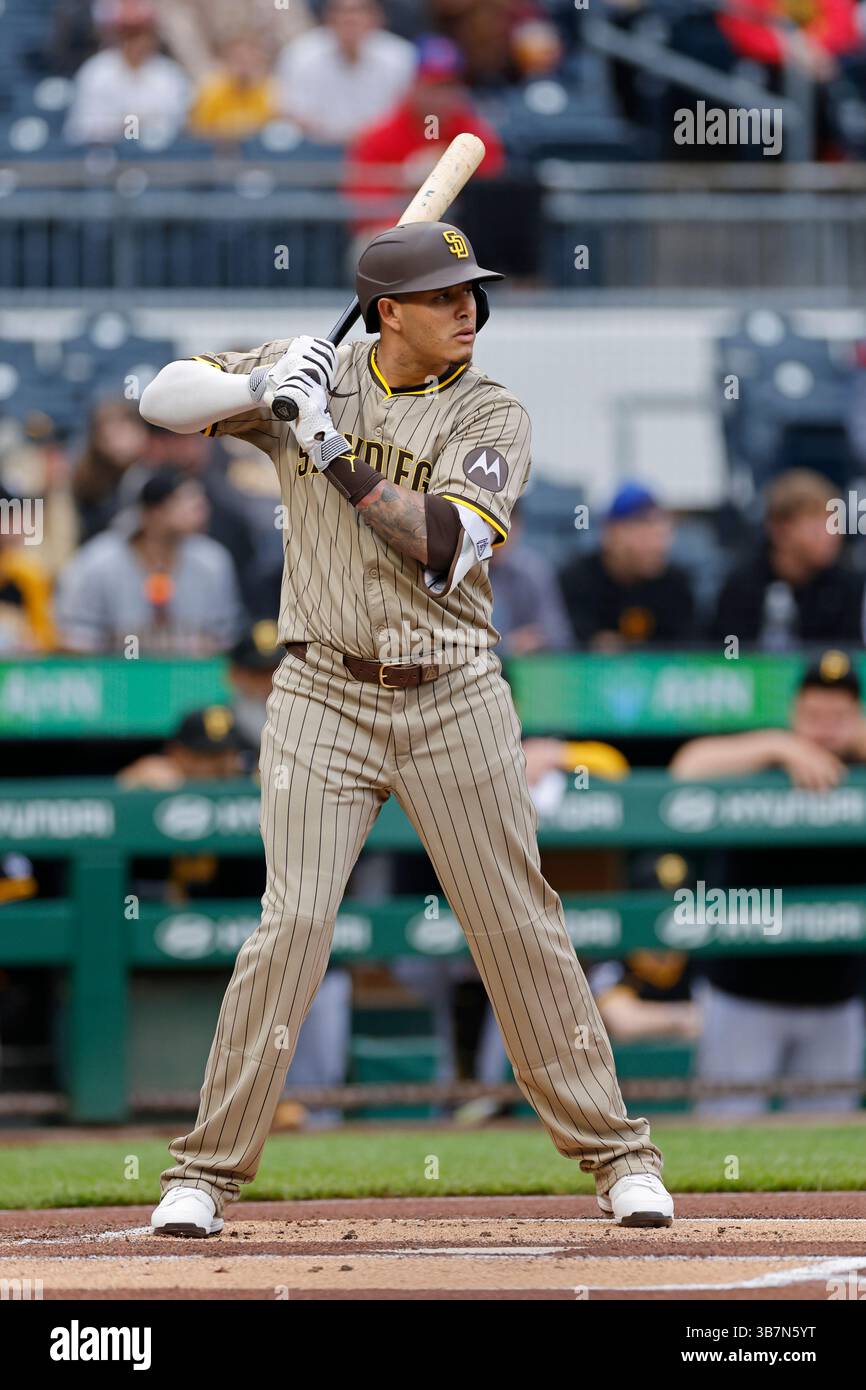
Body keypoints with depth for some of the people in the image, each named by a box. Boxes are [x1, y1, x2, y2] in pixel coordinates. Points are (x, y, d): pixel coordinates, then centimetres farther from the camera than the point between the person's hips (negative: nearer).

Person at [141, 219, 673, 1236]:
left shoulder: (491, 416, -1)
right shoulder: (316, 374, 3)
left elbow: (449, 544, -16)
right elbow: (164, 398, 3)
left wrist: (341, 459, -25)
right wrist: (261, 388, -16)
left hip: (454, 702, 0)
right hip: (324, 697, 0)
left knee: (520, 927, 3)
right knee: (291, 925, -10)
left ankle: (614, 1151, 14)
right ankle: (207, 1169, -2)